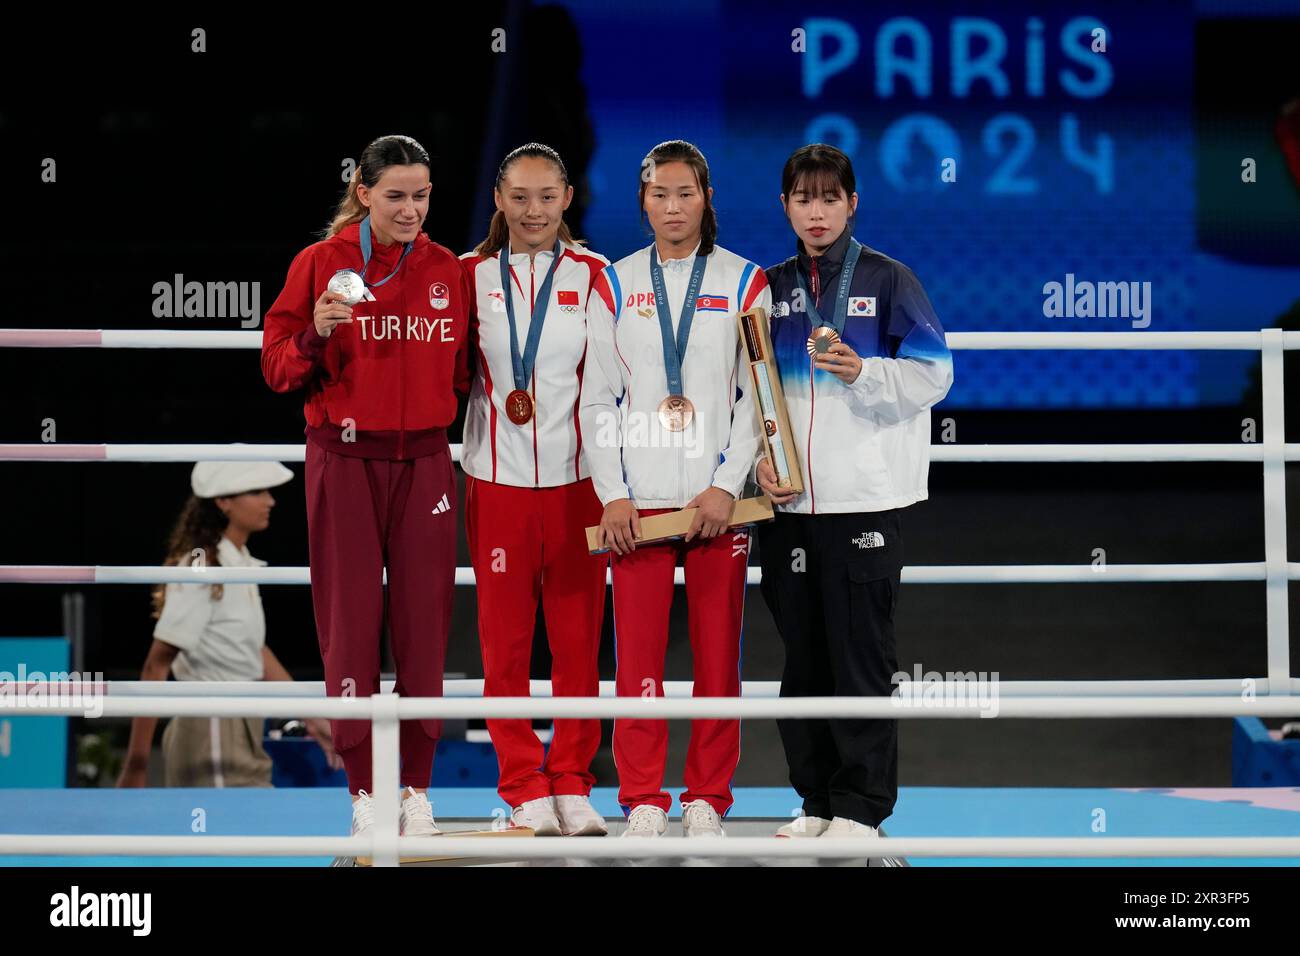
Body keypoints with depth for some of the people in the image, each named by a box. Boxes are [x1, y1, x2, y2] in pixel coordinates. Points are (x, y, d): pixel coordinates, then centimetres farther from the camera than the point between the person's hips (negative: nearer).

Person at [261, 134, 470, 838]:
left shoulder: (448, 270, 7)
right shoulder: (322, 263, -1)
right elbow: (278, 368, -1)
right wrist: (315, 335, -18)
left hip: (423, 463, 2)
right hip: (343, 461, -2)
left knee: (423, 620, 1)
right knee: (350, 621, -2)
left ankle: (418, 787, 10)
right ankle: (363, 788, 6)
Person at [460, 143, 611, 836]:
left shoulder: (592, 276, 6)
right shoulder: (472, 275, 7)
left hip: (577, 479, 0)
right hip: (498, 481, 0)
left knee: (578, 638, 1)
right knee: (505, 641, 0)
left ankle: (572, 784, 11)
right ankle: (526, 791, 7)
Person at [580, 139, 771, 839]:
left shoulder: (744, 283, 6)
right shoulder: (615, 284, 9)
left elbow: (759, 393, 3)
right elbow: (598, 395, 8)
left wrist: (726, 486, -7)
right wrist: (612, 495, -2)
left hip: (717, 501, -1)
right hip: (638, 503, 1)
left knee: (718, 655, 0)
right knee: (638, 654, -3)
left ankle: (707, 800, 9)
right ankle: (642, 801, 5)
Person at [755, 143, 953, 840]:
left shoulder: (887, 279, 0)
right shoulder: (771, 287, 12)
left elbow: (931, 374, -4)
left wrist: (862, 372, -20)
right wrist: (760, 456, 2)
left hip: (865, 496, -4)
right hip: (790, 498, 4)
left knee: (860, 653, -4)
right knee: (804, 652, 8)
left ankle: (861, 806, 1)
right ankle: (817, 800, 16)